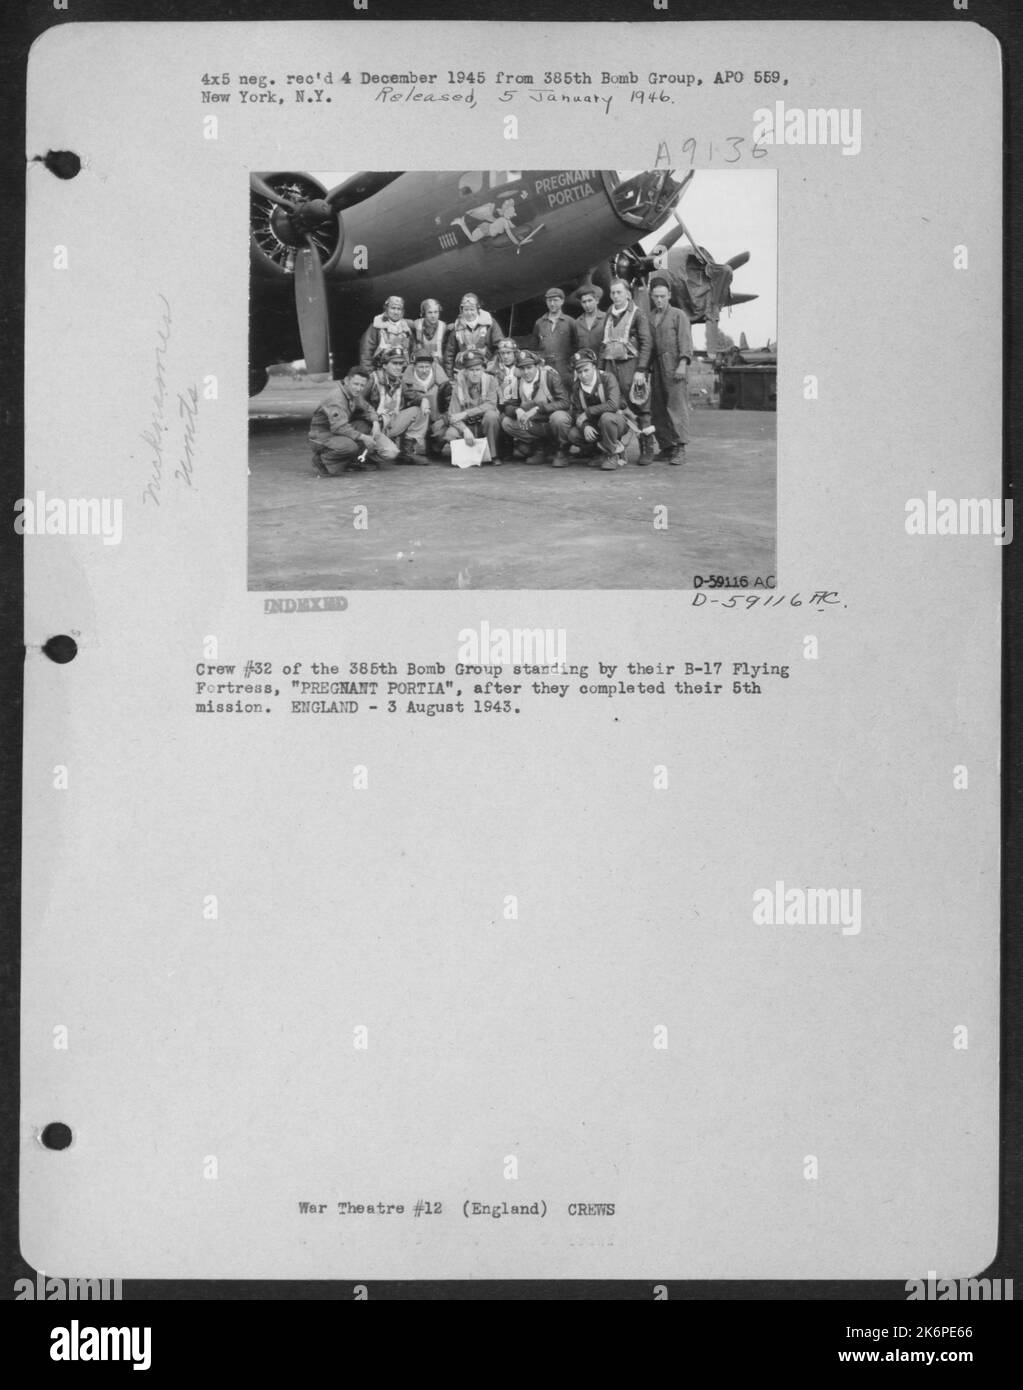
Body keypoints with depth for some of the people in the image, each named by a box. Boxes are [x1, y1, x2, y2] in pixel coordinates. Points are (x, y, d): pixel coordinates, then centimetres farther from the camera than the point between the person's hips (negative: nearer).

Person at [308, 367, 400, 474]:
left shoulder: (354, 393, 1)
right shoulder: (336, 399, -26)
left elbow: (367, 409, 16)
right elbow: (339, 427, -35)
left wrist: (375, 422, -5)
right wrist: (363, 437, -33)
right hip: (322, 434, -9)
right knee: (350, 446, -36)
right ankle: (322, 460, -12)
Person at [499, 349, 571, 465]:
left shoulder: (550, 376, -16)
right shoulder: (518, 381, -1)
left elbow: (564, 402, -25)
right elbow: (508, 406, 0)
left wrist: (538, 409, -34)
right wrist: (517, 410, -26)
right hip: (535, 426, 5)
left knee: (558, 417, -39)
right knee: (506, 422, -14)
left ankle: (561, 453, -11)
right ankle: (538, 450, 0)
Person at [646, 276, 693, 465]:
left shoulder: (678, 315, 5)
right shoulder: (649, 318, 18)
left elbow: (685, 341, -3)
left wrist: (683, 364, -15)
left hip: (674, 366, -5)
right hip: (656, 368, 5)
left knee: (677, 405, -10)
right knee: (657, 409, 3)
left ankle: (680, 448, -13)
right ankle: (666, 447, 9)